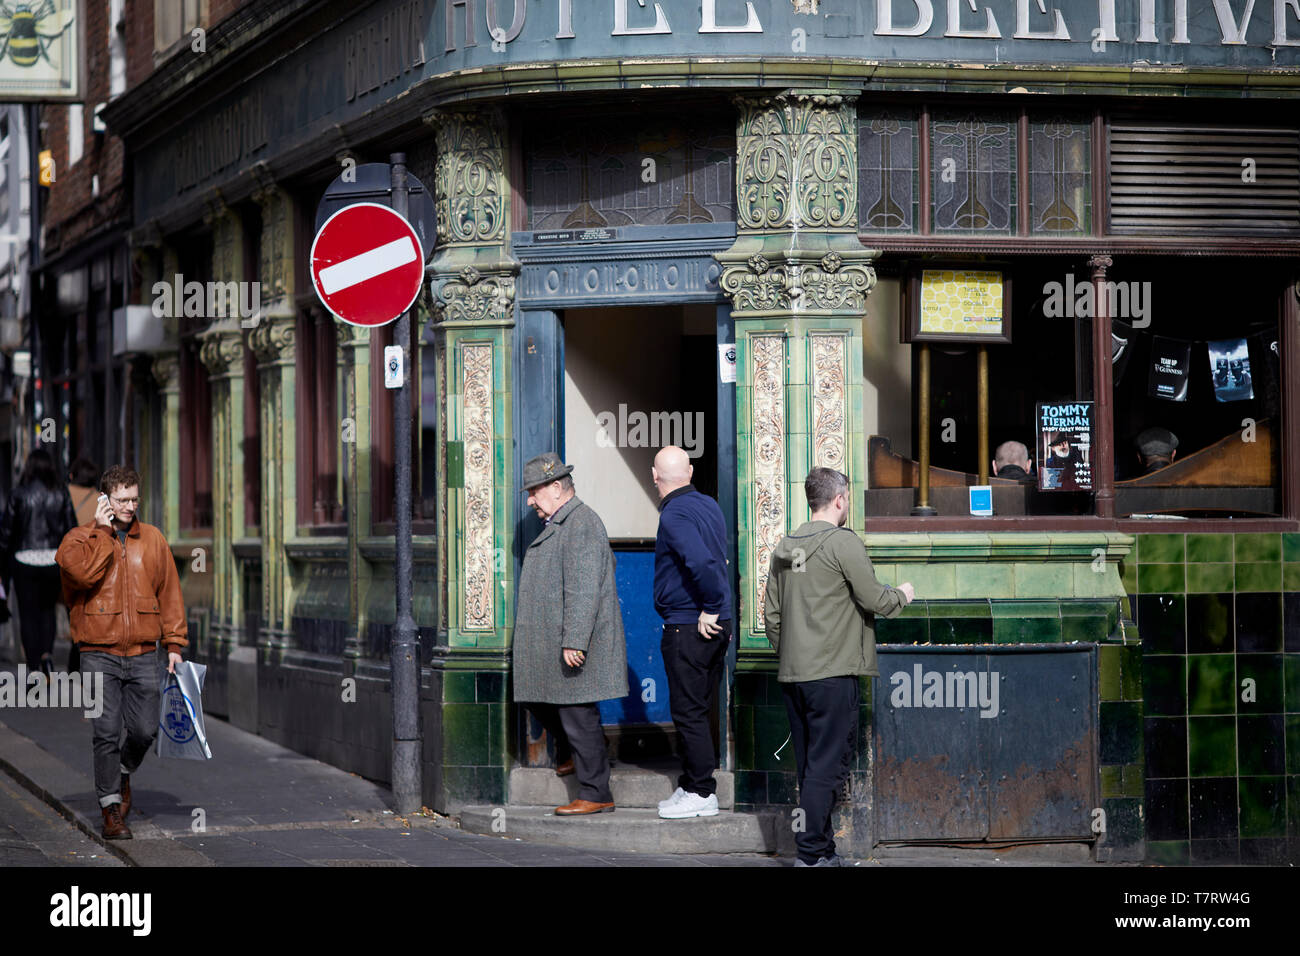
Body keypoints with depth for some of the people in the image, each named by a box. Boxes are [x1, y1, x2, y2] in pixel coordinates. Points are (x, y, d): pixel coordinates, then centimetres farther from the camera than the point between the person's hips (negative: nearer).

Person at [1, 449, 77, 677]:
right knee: (47, 609, 18)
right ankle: (47, 652, -3)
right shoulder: (61, 495, -2)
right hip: (53, 561, 2)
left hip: (25, 561, -2)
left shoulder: (19, 494, -7)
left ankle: (35, 667, 2)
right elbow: (71, 528, 0)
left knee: (28, 614, 5)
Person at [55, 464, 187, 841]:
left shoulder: (152, 539, 9)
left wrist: (174, 643, 8)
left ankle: (122, 773, 33)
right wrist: (103, 530, -14)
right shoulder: (80, 538, 0)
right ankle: (111, 809, 2)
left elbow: (169, 592, 13)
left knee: (145, 730, 2)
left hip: (142, 654, 3)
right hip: (99, 654, -3)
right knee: (106, 732, -6)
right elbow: (84, 571, -23)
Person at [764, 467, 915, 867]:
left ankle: (823, 850, 17)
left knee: (808, 765, 12)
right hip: (832, 670, -7)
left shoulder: (785, 547, 11)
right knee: (827, 764, -5)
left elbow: (771, 614, 14)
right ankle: (811, 852, -8)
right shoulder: (844, 543, -10)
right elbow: (873, 599, -10)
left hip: (791, 673, 7)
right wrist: (902, 595, 10)